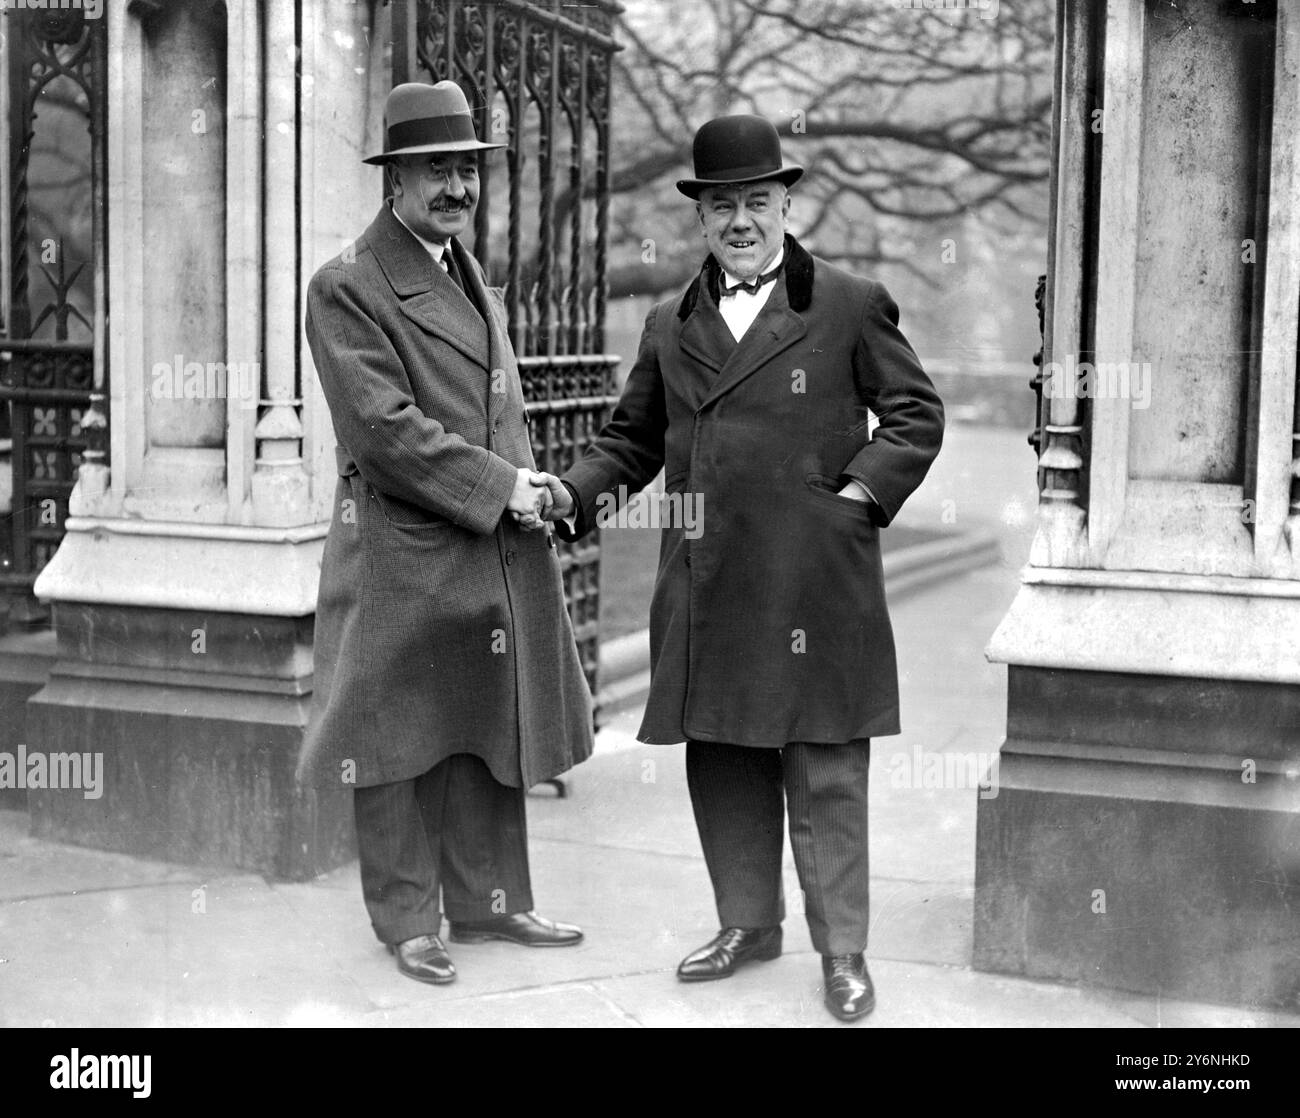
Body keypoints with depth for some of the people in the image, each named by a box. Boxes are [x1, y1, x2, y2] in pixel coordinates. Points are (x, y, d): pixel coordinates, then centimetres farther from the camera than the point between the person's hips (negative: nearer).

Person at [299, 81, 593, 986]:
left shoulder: (476, 281, 18)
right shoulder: (347, 288, -9)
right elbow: (383, 424, -18)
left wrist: (530, 490, 7)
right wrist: (498, 487, -17)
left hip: (499, 554, 7)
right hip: (405, 555, -7)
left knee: (489, 731, 13)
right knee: (402, 738, 3)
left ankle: (487, 900, 25)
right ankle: (407, 918, 15)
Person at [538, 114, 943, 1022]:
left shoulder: (853, 307, 3)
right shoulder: (670, 327, 14)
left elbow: (916, 415, 5)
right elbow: (633, 436, 19)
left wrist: (860, 493, -8)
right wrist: (577, 490, 2)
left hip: (814, 587, -4)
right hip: (706, 589, 4)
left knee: (825, 771, 1)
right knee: (721, 761, 11)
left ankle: (842, 950, 12)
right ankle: (749, 922, 28)